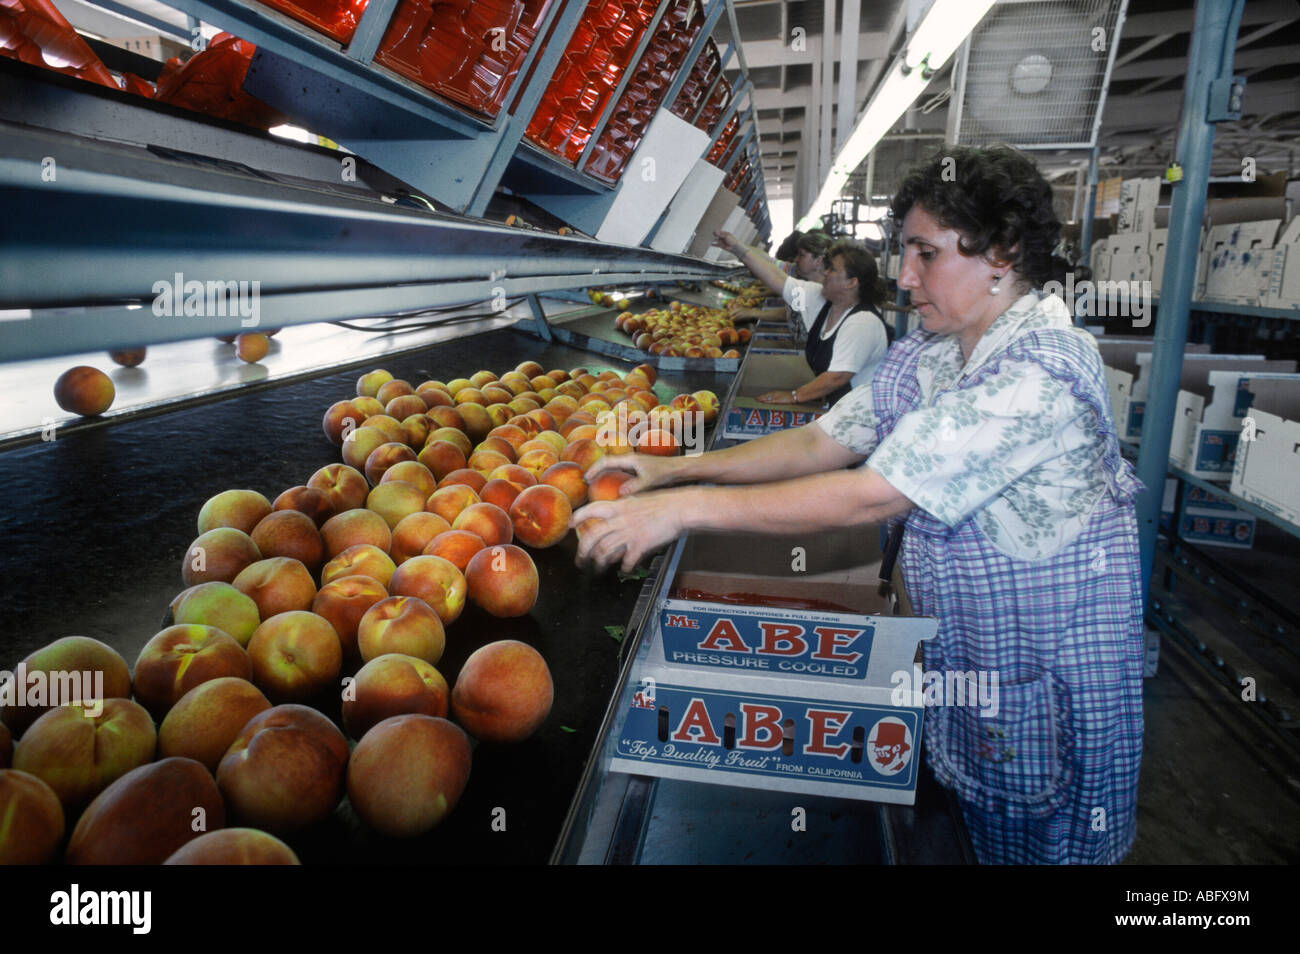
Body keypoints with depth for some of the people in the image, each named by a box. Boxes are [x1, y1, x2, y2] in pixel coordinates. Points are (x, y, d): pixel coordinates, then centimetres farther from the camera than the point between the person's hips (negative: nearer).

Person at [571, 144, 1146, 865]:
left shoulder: (1041, 372, -28)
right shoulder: (924, 351, 1)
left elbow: (872, 495, -33)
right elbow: (824, 441, 0)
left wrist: (684, 509, -31)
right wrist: (675, 467, -8)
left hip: (1051, 666, -7)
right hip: (962, 649, 7)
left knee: (1036, 839, 14)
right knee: (965, 828, 22)